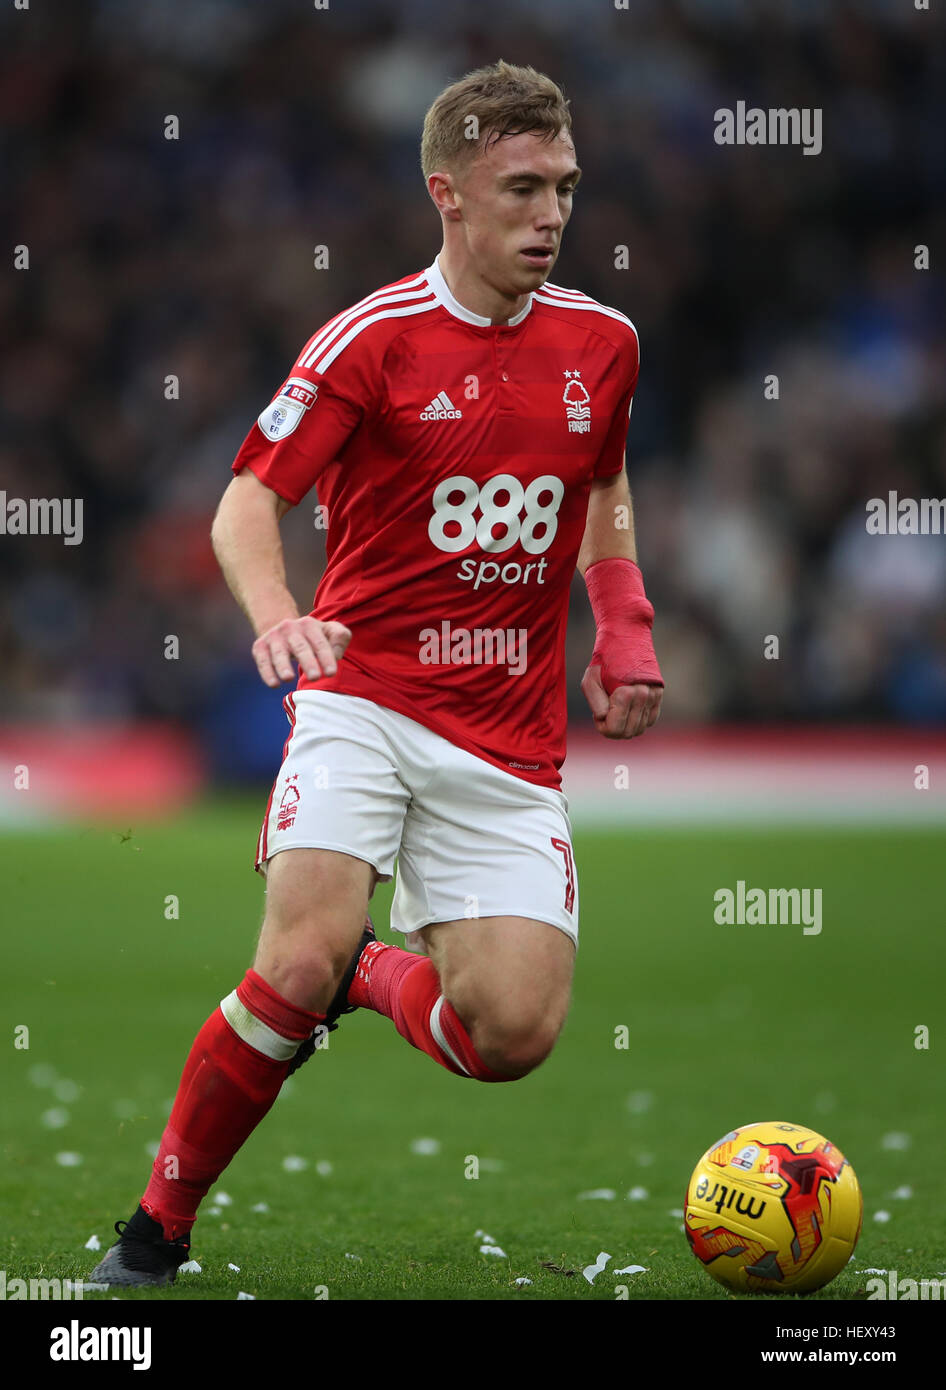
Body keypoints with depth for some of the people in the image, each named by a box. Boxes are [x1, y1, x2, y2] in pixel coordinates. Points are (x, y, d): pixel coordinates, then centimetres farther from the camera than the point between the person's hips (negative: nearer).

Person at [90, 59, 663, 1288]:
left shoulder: (602, 342, 7)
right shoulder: (373, 340, -7)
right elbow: (247, 502, -10)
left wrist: (625, 631, 10)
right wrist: (276, 617, -31)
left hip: (510, 741, 4)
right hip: (363, 699, -4)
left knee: (514, 1034, -12)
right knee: (304, 962, -25)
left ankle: (376, 977, 23)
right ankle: (158, 1225, -5)